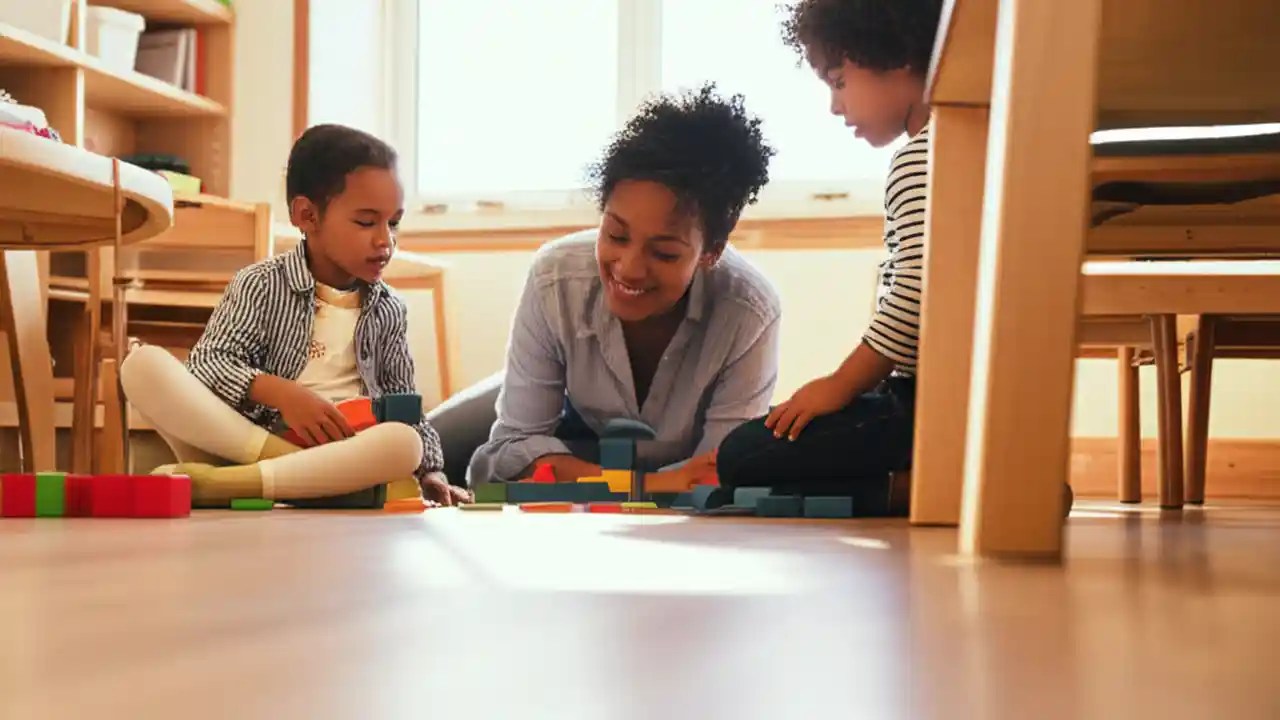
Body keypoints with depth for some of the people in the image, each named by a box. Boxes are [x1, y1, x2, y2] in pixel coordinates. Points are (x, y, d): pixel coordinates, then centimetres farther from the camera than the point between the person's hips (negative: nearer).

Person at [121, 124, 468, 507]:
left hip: (337, 460, 3)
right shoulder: (261, 285, 3)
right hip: (240, 445, -2)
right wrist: (281, 393, -22)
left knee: (406, 444, -34)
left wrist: (428, 472, 1)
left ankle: (210, 483, -33)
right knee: (144, 364, -22)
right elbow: (206, 365, -6)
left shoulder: (388, 310, 13)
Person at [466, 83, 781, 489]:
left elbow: (721, 473, -25)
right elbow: (517, 441, -21)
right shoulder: (555, 279, -26)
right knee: (492, 470, -25)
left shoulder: (749, 314, -30)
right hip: (584, 454, 1)